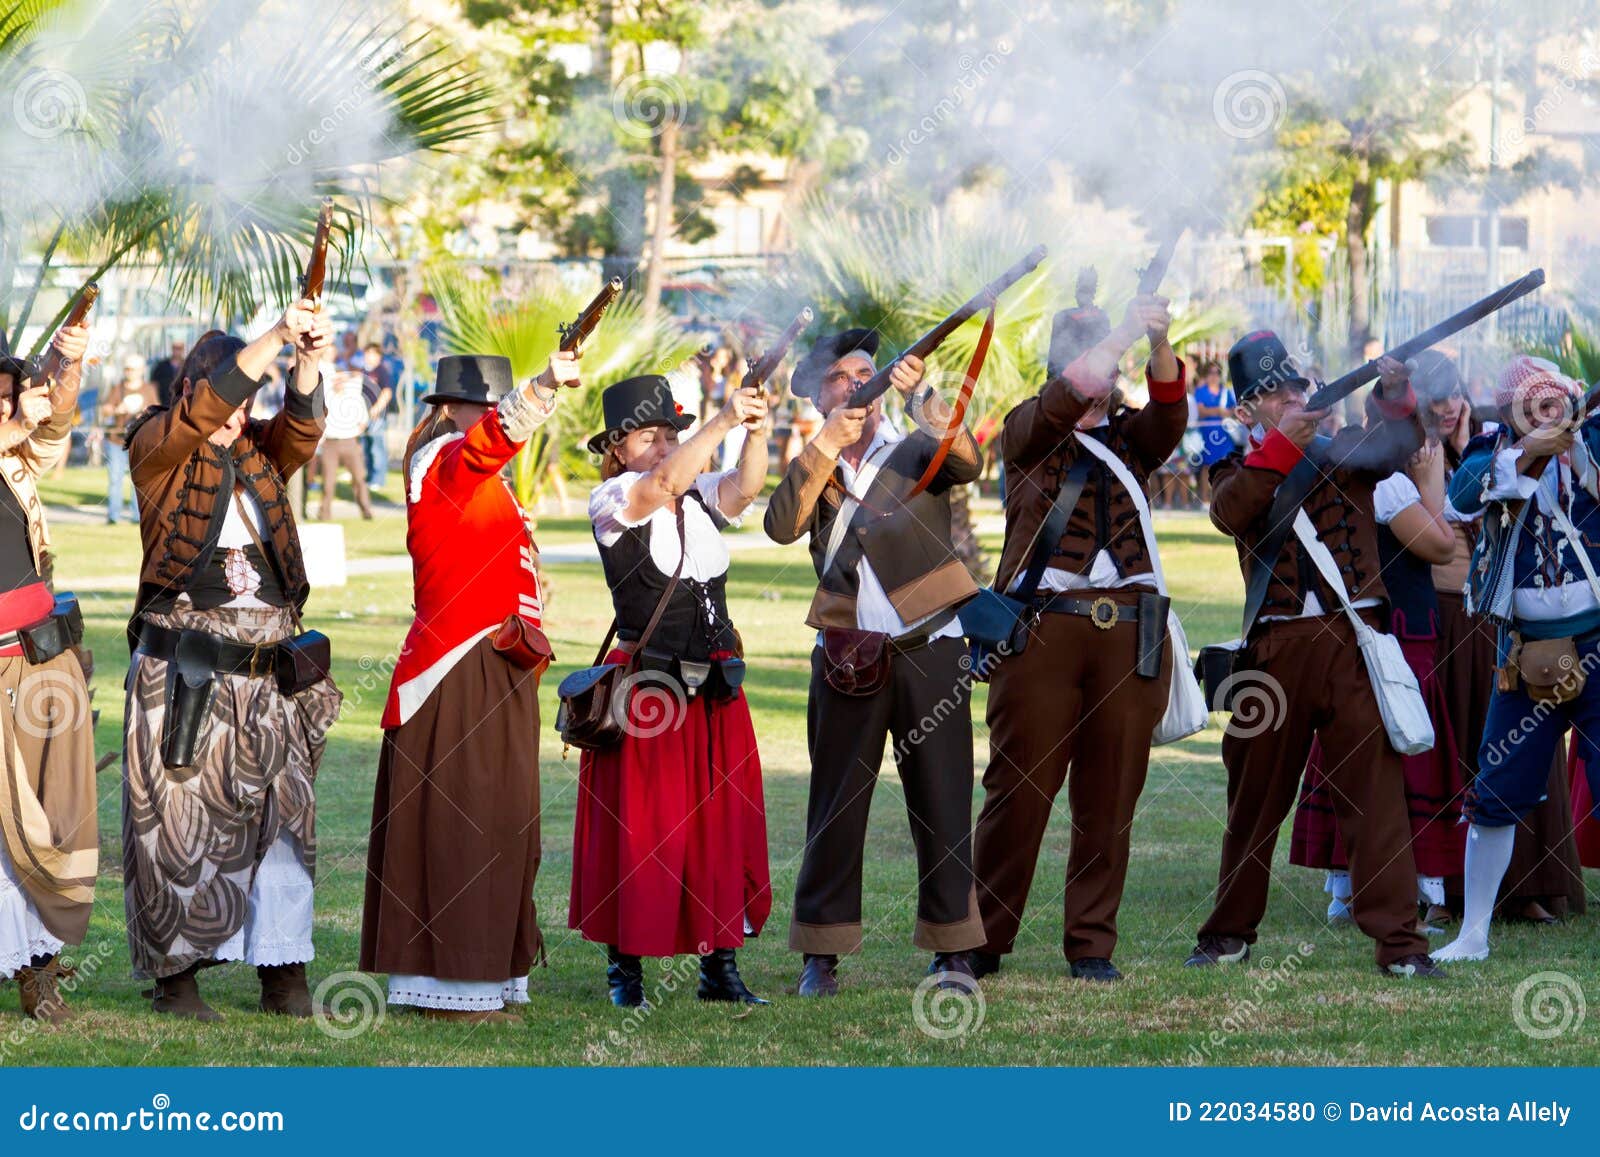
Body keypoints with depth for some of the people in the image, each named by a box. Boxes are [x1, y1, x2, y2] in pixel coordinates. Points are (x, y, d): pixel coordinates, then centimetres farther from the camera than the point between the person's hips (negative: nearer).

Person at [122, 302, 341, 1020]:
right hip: (182, 674, -4)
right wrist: (274, 338, -23)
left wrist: (311, 362, -22)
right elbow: (200, 413, -15)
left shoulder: (260, 453, 15)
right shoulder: (156, 449, 3)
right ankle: (175, 975, 3)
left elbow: (301, 430, -4)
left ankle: (282, 975, 4)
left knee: (283, 817, 0)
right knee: (179, 820, -4)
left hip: (268, 671, 4)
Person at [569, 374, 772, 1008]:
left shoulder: (702, 498, 10)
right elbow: (664, 482, -23)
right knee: (638, 829, -3)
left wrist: (756, 431, -25)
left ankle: (720, 966, 11)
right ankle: (625, 967, 6)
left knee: (724, 824, 5)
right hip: (646, 689, -5)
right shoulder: (610, 502, -5)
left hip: (715, 691, 5)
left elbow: (745, 486, -9)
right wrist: (724, 420, -28)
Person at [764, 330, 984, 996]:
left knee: (942, 798, -2)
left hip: (928, 648, -2)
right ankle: (821, 953, 9)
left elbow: (965, 462, -16)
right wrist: (827, 443, -14)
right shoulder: (812, 467, 12)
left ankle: (952, 950, 4)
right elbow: (782, 525, -7)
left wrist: (921, 397, -29)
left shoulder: (917, 451, 7)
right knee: (836, 803, 3)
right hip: (846, 657, 2)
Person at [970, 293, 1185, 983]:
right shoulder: (1028, 431, 10)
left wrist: (1159, 345, -22)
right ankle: (984, 938, 6)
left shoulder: (1131, 437, 17)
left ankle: (1092, 945, 10)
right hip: (1041, 630, -3)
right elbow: (1059, 404, -12)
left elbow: (1170, 413, -4)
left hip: (1128, 633, 3)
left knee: (1110, 798, 3)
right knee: (1019, 789, -3)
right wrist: (1123, 334, -21)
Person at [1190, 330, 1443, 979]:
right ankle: (1230, 932, 24)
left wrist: (1394, 397, -28)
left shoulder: (1344, 450, 11)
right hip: (1276, 647, 1)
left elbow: (1396, 446, -9)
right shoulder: (1240, 468, 12)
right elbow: (1230, 512, -10)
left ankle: (1398, 942, -9)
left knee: (1375, 788, -8)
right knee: (1255, 795, 10)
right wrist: (1283, 441, -18)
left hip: (1351, 639, -1)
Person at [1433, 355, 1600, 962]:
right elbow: (1463, 493, -16)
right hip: (1526, 655, 3)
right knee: (1495, 795, 7)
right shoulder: (1496, 451, 4)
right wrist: (1525, 454, -26)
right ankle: (1473, 934, 18)